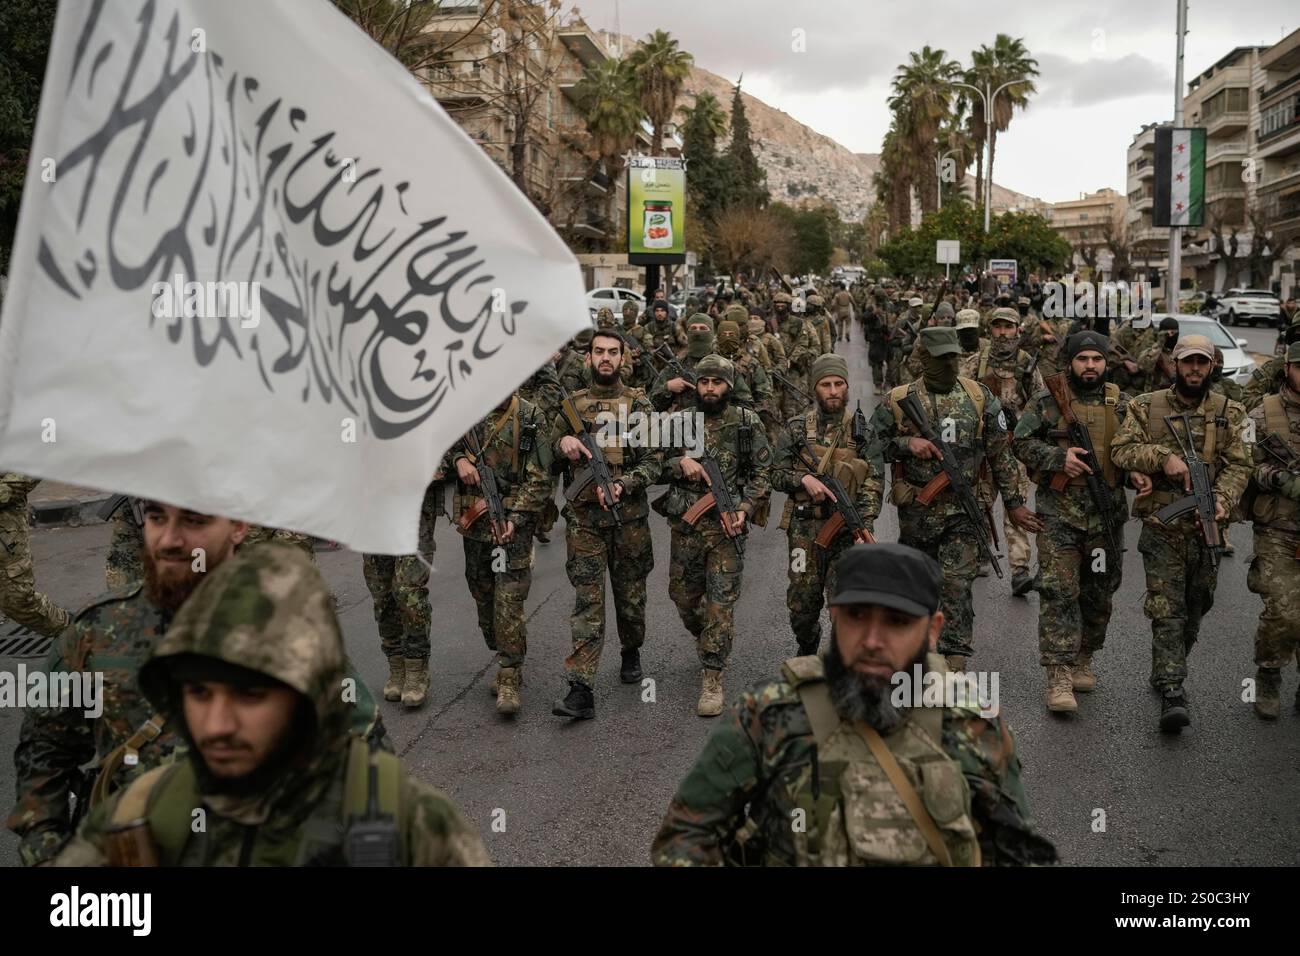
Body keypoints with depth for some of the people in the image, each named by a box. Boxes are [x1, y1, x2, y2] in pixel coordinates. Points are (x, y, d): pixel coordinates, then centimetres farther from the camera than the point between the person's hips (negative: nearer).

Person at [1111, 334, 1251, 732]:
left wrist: (1222, 500, -20)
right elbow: (1121, 450, -7)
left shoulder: (1228, 413, 5)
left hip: (1207, 526, 3)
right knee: (1166, 609, -9)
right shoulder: (1146, 406, 2)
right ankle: (1172, 693, -12)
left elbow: (1239, 464, -2)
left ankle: (1165, 673, 35)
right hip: (1163, 525, -3)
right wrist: (1164, 457, -22)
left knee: (1195, 610, 15)